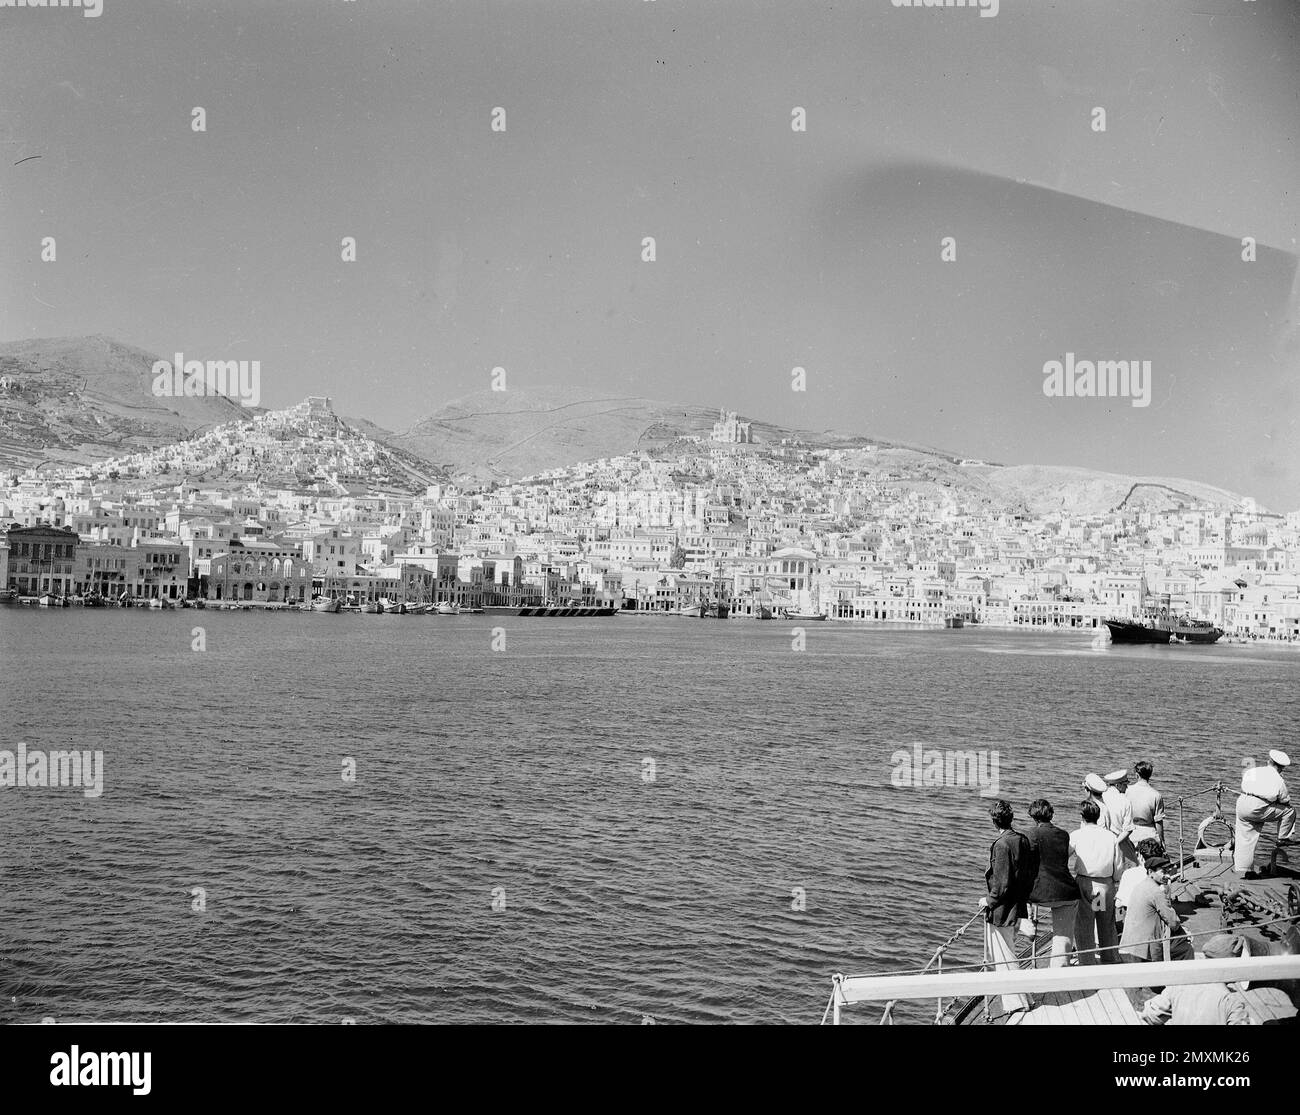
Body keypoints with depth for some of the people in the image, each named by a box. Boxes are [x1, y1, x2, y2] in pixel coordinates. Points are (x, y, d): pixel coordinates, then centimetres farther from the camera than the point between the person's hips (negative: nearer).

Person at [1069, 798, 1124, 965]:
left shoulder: (1076, 835, -7)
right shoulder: (1111, 836, 2)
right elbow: (1119, 866, 5)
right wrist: (1116, 883, 19)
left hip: (1085, 884, -3)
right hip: (1107, 885, 3)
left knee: (1084, 928, 5)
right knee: (1107, 928, 18)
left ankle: (1087, 964, 6)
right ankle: (1109, 960, 29)